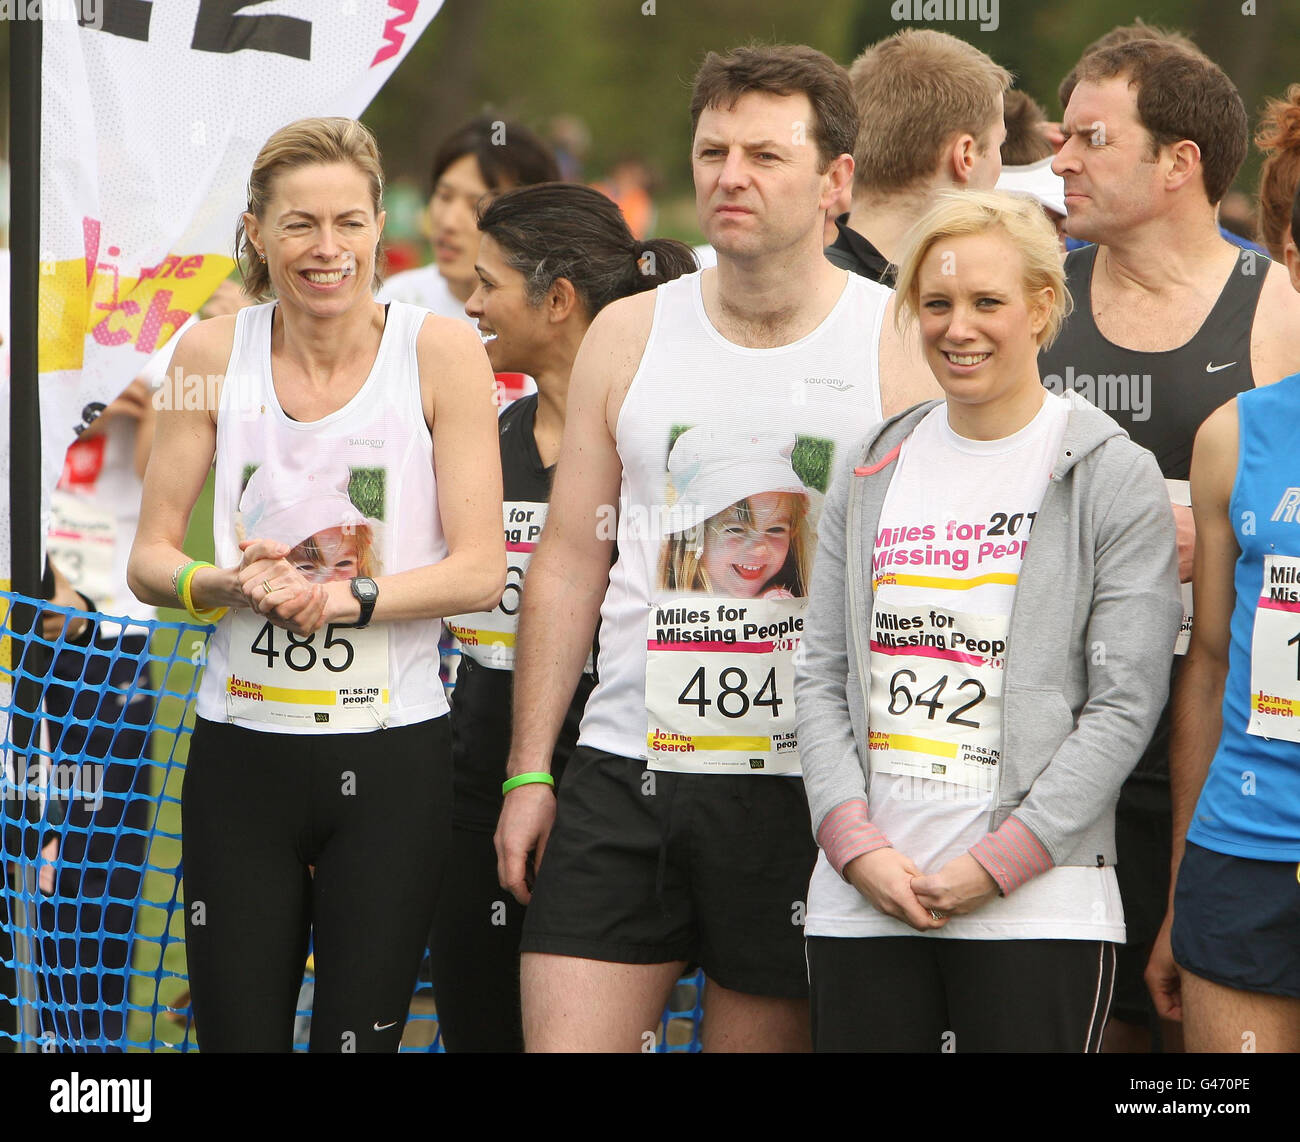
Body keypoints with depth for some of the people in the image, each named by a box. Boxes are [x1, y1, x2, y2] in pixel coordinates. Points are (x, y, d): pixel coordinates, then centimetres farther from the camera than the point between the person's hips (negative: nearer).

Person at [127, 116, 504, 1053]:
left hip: (391, 761, -2)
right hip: (240, 755, 2)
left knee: (361, 1034, 1)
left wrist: (345, 598, -21)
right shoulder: (214, 354, 2)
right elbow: (151, 560, 5)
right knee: (236, 1035, 3)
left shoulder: (441, 353, -4)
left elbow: (480, 571, -6)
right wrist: (226, 585, -16)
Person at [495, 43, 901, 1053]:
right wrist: (529, 773, 8)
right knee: (561, 1043, -5)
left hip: (804, 786, -2)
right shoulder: (628, 336, 9)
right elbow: (570, 561, 11)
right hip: (622, 776, 2)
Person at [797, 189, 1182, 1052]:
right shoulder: (870, 474, 13)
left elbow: (1125, 704, -6)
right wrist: (856, 845, -4)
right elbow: (823, 676, 11)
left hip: (1037, 908, -4)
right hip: (861, 899, 4)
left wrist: (996, 863, -11)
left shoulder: (1114, 478, -1)